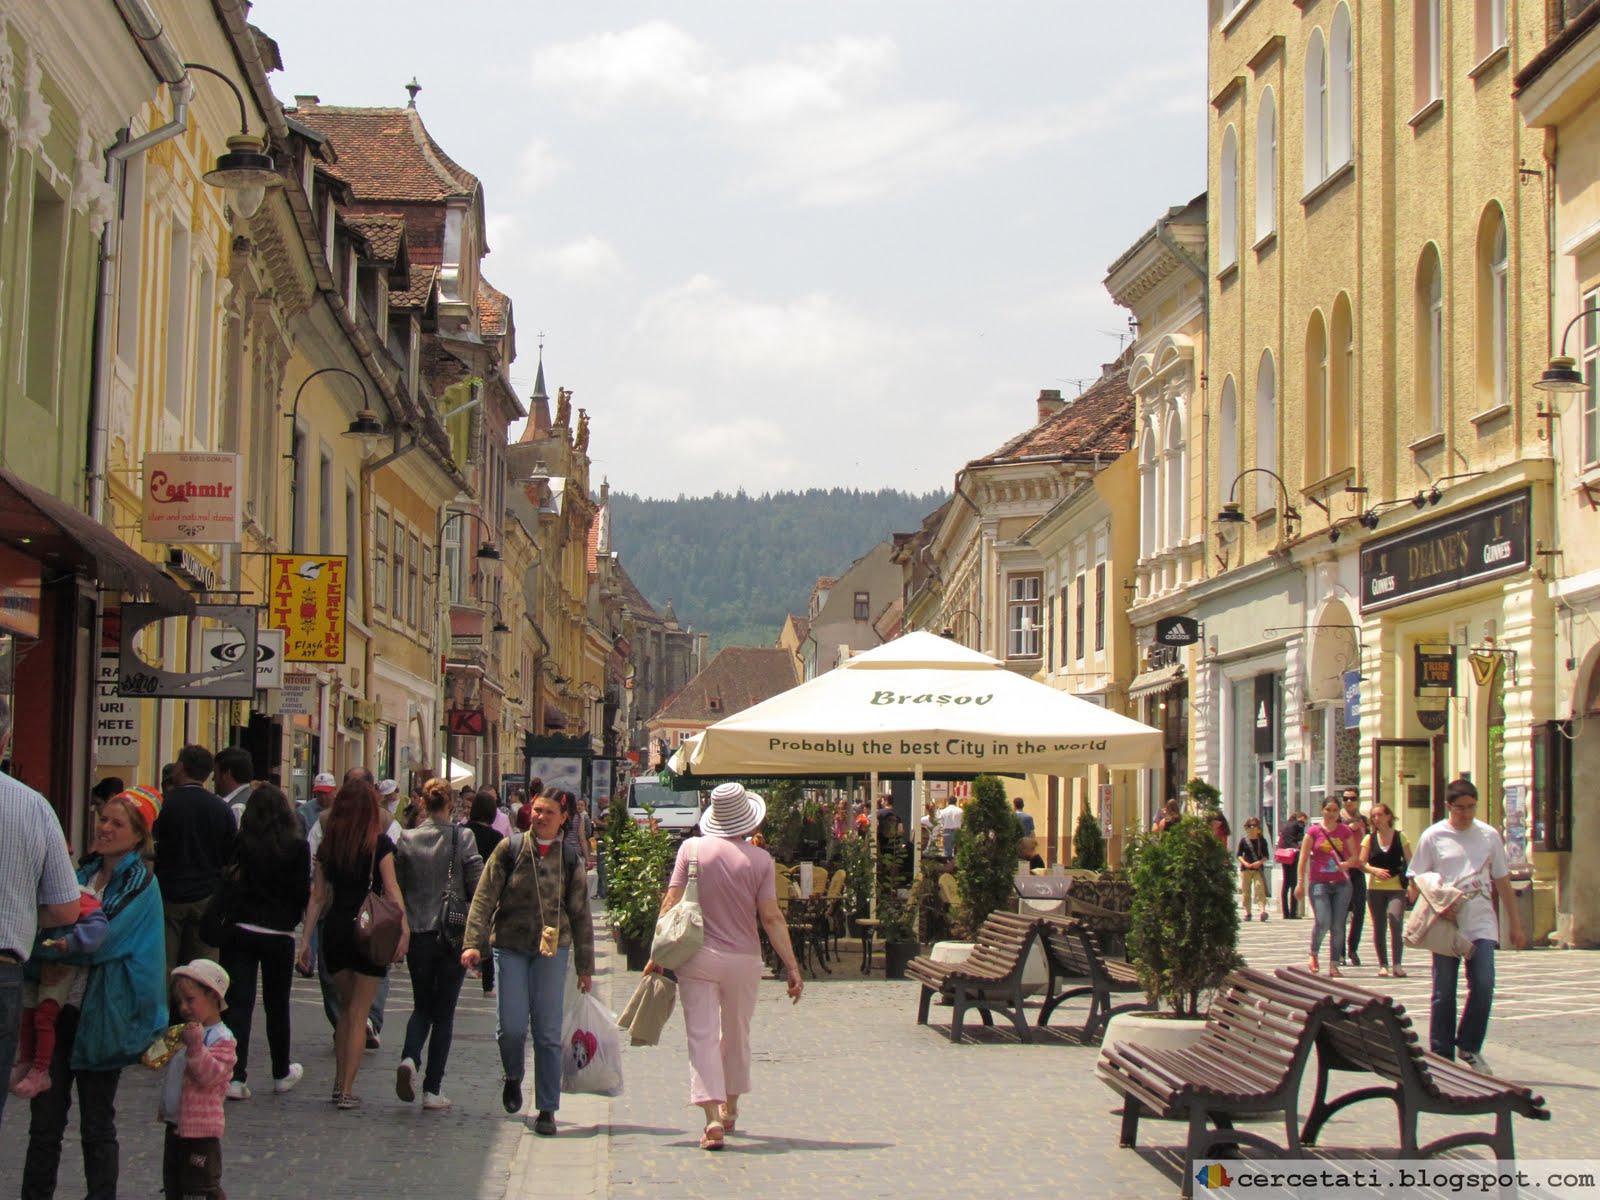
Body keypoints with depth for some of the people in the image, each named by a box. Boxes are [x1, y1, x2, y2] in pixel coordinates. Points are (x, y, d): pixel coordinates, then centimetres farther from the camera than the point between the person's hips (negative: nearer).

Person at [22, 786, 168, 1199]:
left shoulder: (141, 883, -6)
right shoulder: (86, 873, 14)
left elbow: (105, 940, -17)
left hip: (102, 1019, -6)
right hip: (64, 1008, 6)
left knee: (97, 1125, 3)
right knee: (44, 1117, 5)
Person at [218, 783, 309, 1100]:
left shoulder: (239, 844, -6)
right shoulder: (298, 848, -7)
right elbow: (303, 893, -4)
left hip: (240, 931, 0)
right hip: (279, 935, 0)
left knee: (238, 1002, 0)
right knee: (277, 1004, 14)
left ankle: (235, 1076, -10)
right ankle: (281, 1073, 28)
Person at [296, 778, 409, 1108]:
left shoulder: (328, 844, 5)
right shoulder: (379, 843, -6)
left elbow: (318, 896, 7)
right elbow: (391, 889, -12)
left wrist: (305, 938, 10)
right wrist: (403, 929, -13)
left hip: (334, 929, 4)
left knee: (346, 1007, 19)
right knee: (358, 1013, 2)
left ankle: (339, 1083, 18)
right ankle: (347, 1091, 0)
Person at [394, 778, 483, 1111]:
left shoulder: (407, 839, -1)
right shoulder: (462, 838, -7)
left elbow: (396, 888, 4)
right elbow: (478, 887, -8)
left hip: (417, 934, 2)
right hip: (454, 934, -2)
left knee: (422, 1006, 17)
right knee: (443, 1011, 7)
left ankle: (409, 1058, -11)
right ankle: (432, 1090, 5)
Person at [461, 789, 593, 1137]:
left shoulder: (569, 860, 6)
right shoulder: (509, 850, 3)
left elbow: (581, 915, 10)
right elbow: (485, 897, 0)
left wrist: (585, 965, 10)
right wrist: (473, 942, -11)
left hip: (552, 950, 1)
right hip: (510, 946, 0)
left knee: (548, 1032, -3)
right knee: (511, 1026, -7)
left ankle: (547, 1110, 5)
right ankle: (513, 1077, 25)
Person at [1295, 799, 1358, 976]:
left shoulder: (1345, 831, 9)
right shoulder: (1314, 831, 2)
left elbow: (1355, 856, 12)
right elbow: (1303, 858, 1)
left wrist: (1347, 863, -11)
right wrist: (1301, 883, -4)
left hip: (1341, 883, 2)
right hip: (1319, 882, -2)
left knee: (1338, 927, -1)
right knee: (1323, 922, -16)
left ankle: (1334, 966, 6)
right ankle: (1314, 954, 11)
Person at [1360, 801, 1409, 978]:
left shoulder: (1399, 837, 2)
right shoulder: (1369, 839, 6)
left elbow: (1409, 862, 2)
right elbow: (1362, 863, 2)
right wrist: (1375, 870, -16)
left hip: (1396, 887, -2)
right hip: (1375, 888, 2)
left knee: (1396, 923, -17)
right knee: (1379, 928, 5)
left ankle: (1397, 965, -10)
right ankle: (1383, 965, 16)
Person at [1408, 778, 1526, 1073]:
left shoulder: (1489, 835, 8)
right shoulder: (1433, 836, 0)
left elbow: (1502, 882, 15)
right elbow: (1415, 884, 3)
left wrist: (1515, 924, 13)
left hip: (1481, 925, 2)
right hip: (1446, 924, -2)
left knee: (1483, 986, -10)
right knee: (1444, 993, 2)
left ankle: (1468, 1046, 10)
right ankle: (1441, 1056, 11)